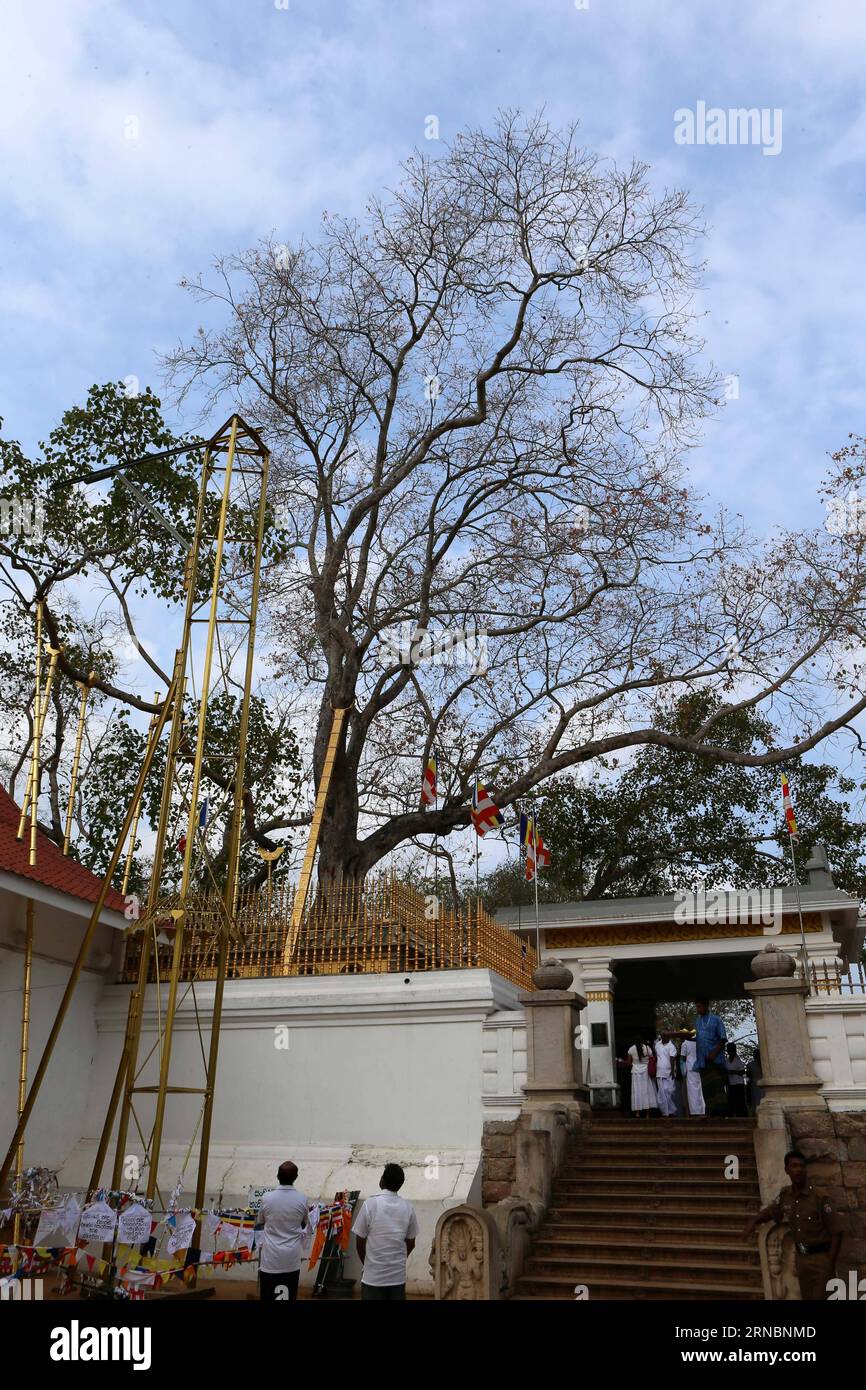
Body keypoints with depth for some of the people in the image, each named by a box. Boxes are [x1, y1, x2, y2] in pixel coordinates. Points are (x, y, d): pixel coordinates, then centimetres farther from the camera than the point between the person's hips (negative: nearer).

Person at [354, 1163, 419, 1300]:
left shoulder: (370, 1204, -11)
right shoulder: (408, 1207, -1)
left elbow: (360, 1241, -4)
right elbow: (410, 1243, 7)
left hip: (373, 1276, -3)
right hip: (398, 1276, 3)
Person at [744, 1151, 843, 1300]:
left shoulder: (819, 1195, -19)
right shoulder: (784, 1196, -2)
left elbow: (836, 1232, -14)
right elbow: (769, 1211, 17)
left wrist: (830, 1265, -15)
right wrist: (753, 1221, -5)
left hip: (821, 1257, -5)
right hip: (801, 1257, 5)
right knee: (807, 1298, 16)